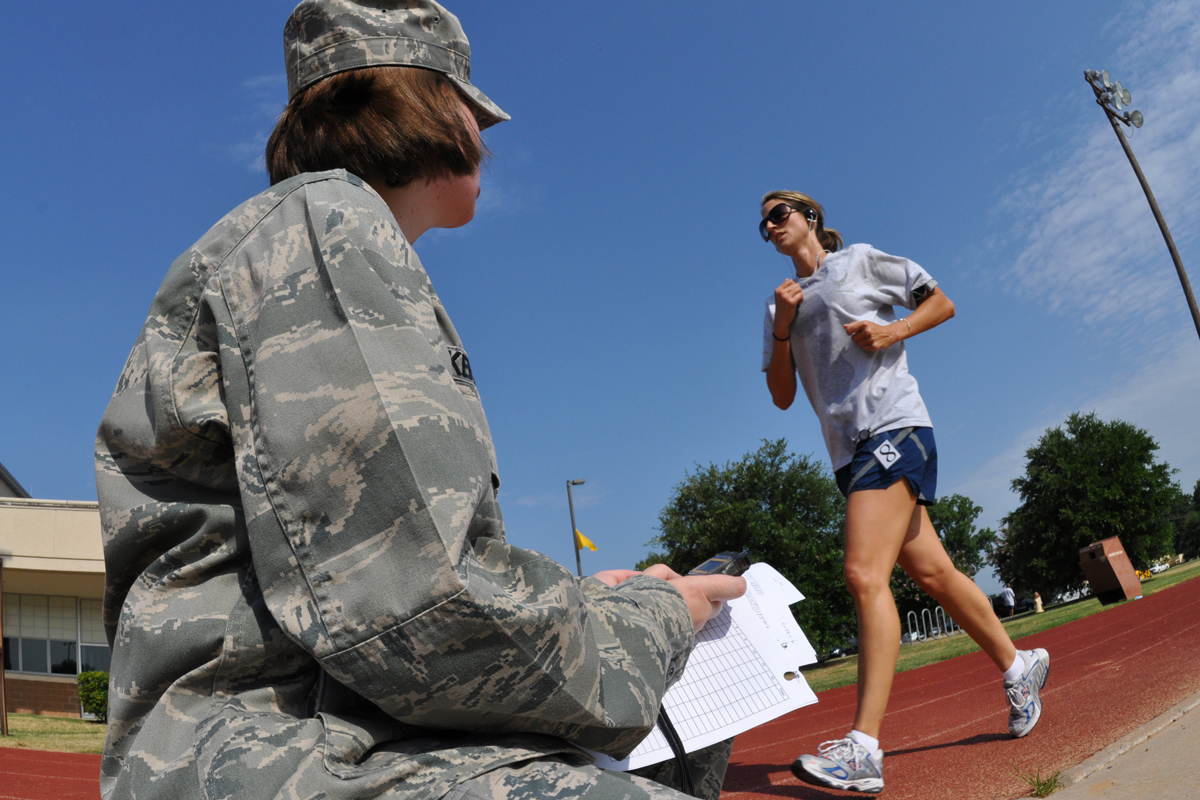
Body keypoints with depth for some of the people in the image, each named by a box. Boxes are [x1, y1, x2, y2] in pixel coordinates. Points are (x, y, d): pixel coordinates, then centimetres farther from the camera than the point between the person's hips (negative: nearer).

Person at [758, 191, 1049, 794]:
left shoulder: (860, 260, 8)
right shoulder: (780, 303, 19)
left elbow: (942, 302, 10)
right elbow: (782, 395, 13)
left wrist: (893, 330, -8)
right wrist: (782, 329, -1)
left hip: (893, 428, -6)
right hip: (847, 450, 6)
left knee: (865, 575, -19)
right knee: (932, 572, 10)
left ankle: (863, 748, -21)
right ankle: (1017, 666, 32)